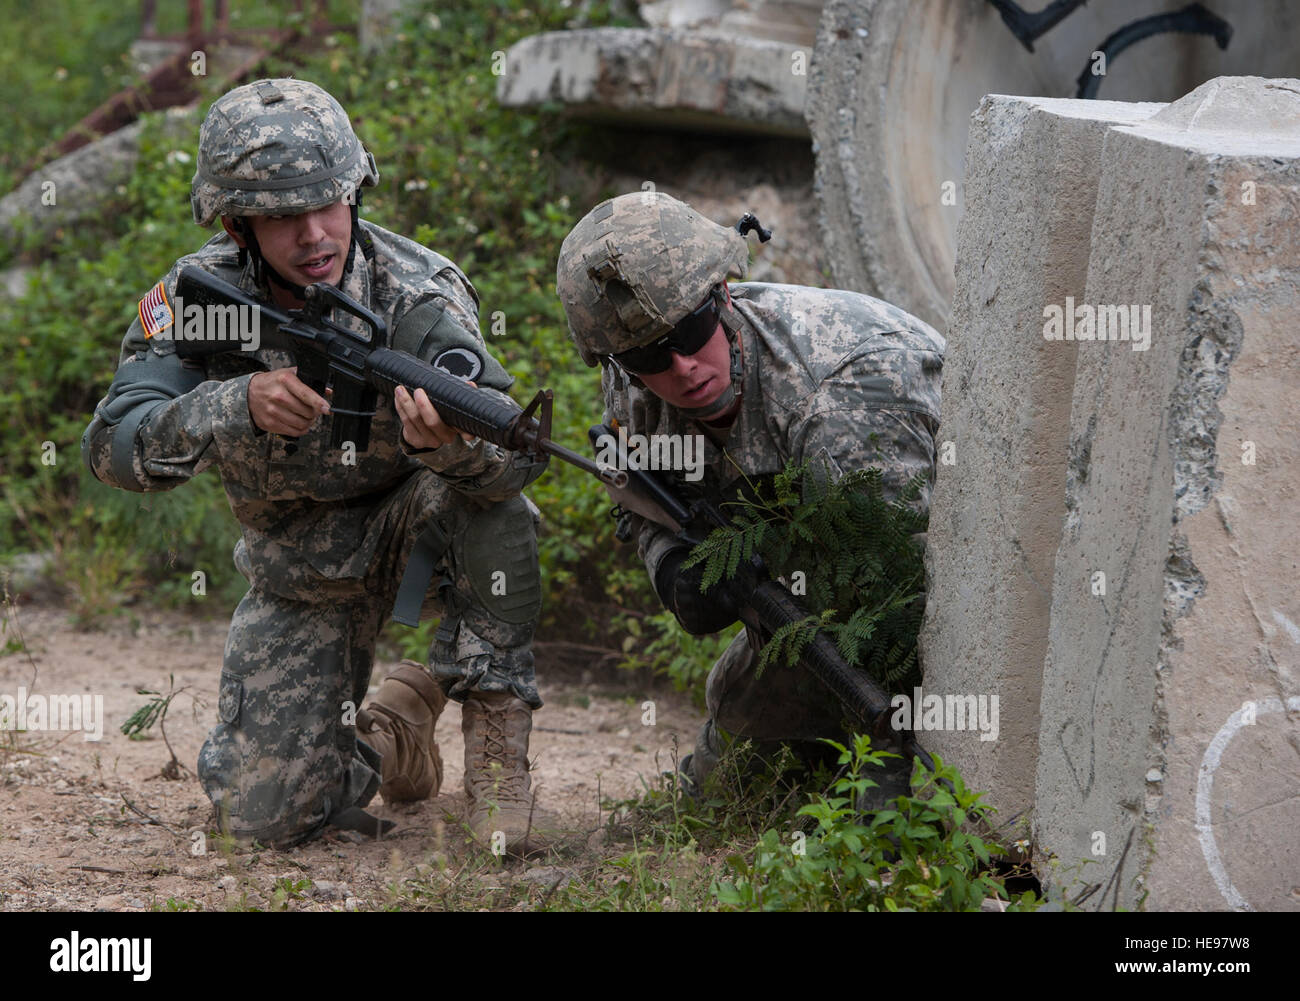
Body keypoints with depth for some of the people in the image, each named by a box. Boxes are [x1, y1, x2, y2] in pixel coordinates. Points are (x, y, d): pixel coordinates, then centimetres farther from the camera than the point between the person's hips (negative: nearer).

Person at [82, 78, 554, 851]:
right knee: (269, 814, -9)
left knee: (485, 484, -37)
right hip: (301, 574, 2)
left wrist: (449, 439, -62)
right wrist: (239, 406, -45)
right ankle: (394, 724, 24)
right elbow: (115, 446, -27)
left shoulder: (418, 296, -25)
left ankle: (496, 733, -20)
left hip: (416, 528, -2)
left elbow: (516, 455, -37)